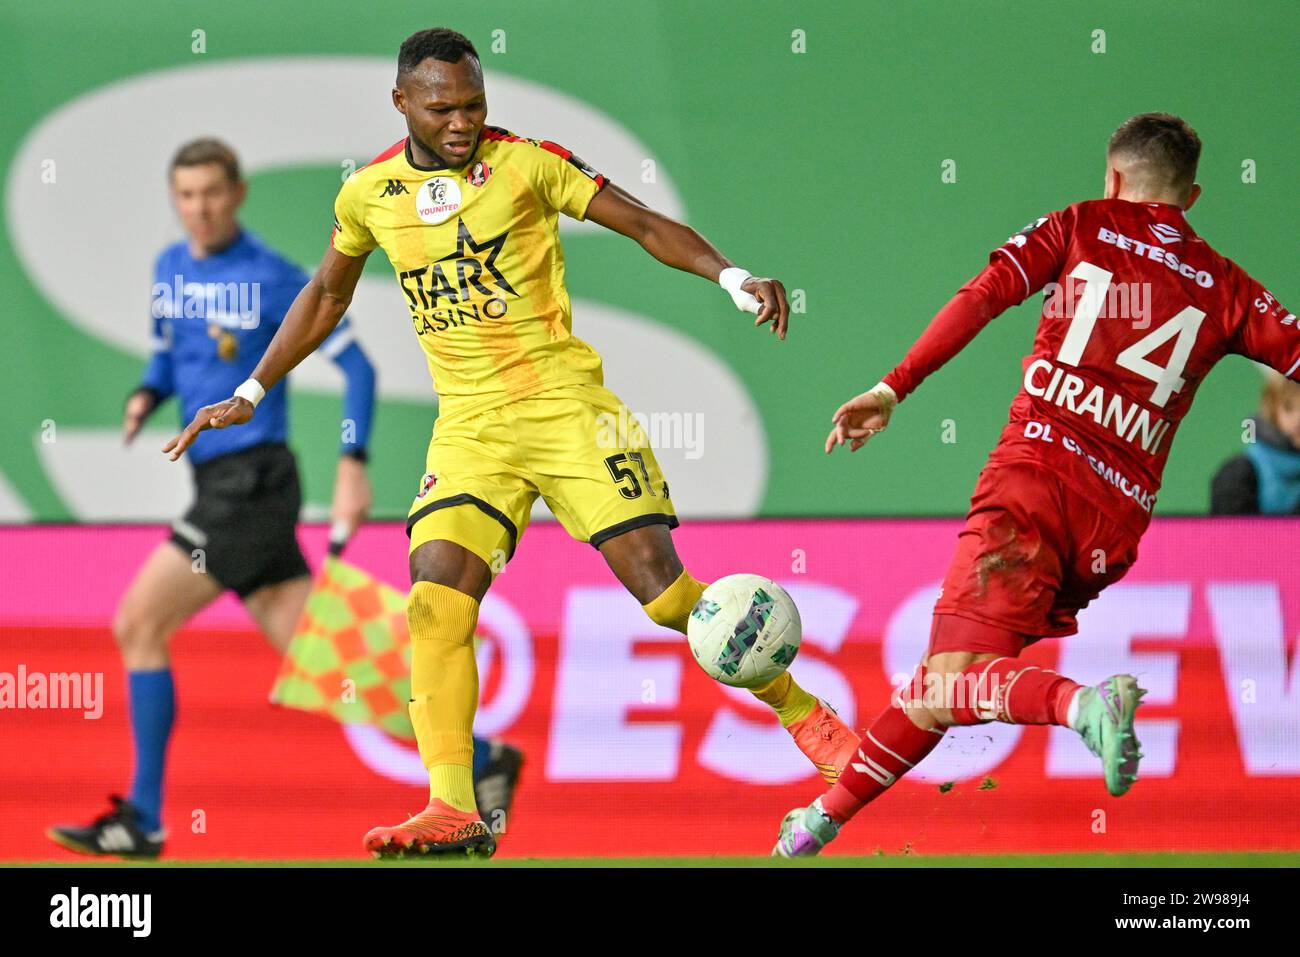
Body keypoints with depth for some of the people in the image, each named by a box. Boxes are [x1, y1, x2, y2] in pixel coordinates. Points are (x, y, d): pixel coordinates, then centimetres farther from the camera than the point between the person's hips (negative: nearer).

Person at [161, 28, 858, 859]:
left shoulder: (526, 163, -5)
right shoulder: (371, 194, 6)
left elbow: (645, 225, -1)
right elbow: (326, 298, 23)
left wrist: (734, 278, -15)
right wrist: (250, 395, 22)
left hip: (563, 401, -3)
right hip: (469, 424, 3)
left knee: (661, 585, -10)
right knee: (437, 603, -15)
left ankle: (803, 713, 8)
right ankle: (454, 814, -13)